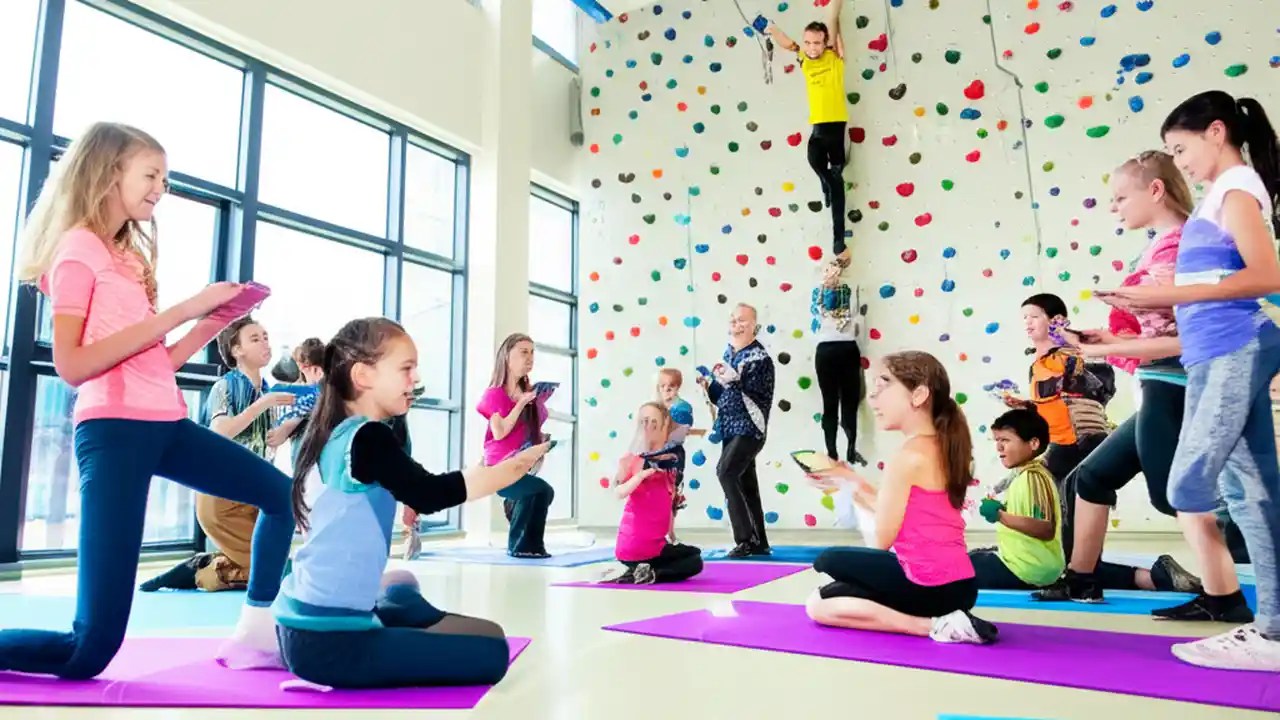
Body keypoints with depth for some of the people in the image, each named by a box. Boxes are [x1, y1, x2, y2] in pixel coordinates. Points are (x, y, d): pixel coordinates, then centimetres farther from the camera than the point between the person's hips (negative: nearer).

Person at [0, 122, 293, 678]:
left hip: (165, 424, 9)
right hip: (114, 429, -8)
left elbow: (154, 363, 14)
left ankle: (255, 633, 12)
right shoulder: (77, 249, -4)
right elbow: (72, 366, -16)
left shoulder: (129, 256, 19)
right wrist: (182, 311, -18)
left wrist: (215, 321, 5)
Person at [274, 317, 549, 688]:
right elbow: (429, 494, -27)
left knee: (402, 588, 39)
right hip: (329, 641, -10)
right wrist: (512, 466, -18)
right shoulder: (369, 437, -16)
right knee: (491, 649, -8)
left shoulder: (332, 434, 10)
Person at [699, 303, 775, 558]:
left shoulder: (760, 357, -9)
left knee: (726, 471, -24)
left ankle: (745, 539, -18)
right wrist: (709, 385, 0)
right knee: (746, 484, 11)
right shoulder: (728, 353, 14)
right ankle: (759, 542, 20)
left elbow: (760, 396, -17)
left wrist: (734, 381, -25)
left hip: (749, 429, -8)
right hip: (731, 429, 8)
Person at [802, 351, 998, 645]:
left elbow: (882, 539, -13)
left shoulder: (907, 457, -18)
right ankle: (942, 619, 9)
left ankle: (934, 625, -8)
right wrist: (850, 479, 13)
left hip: (933, 585, -9)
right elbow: (899, 511, 13)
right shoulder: (941, 448, 8)